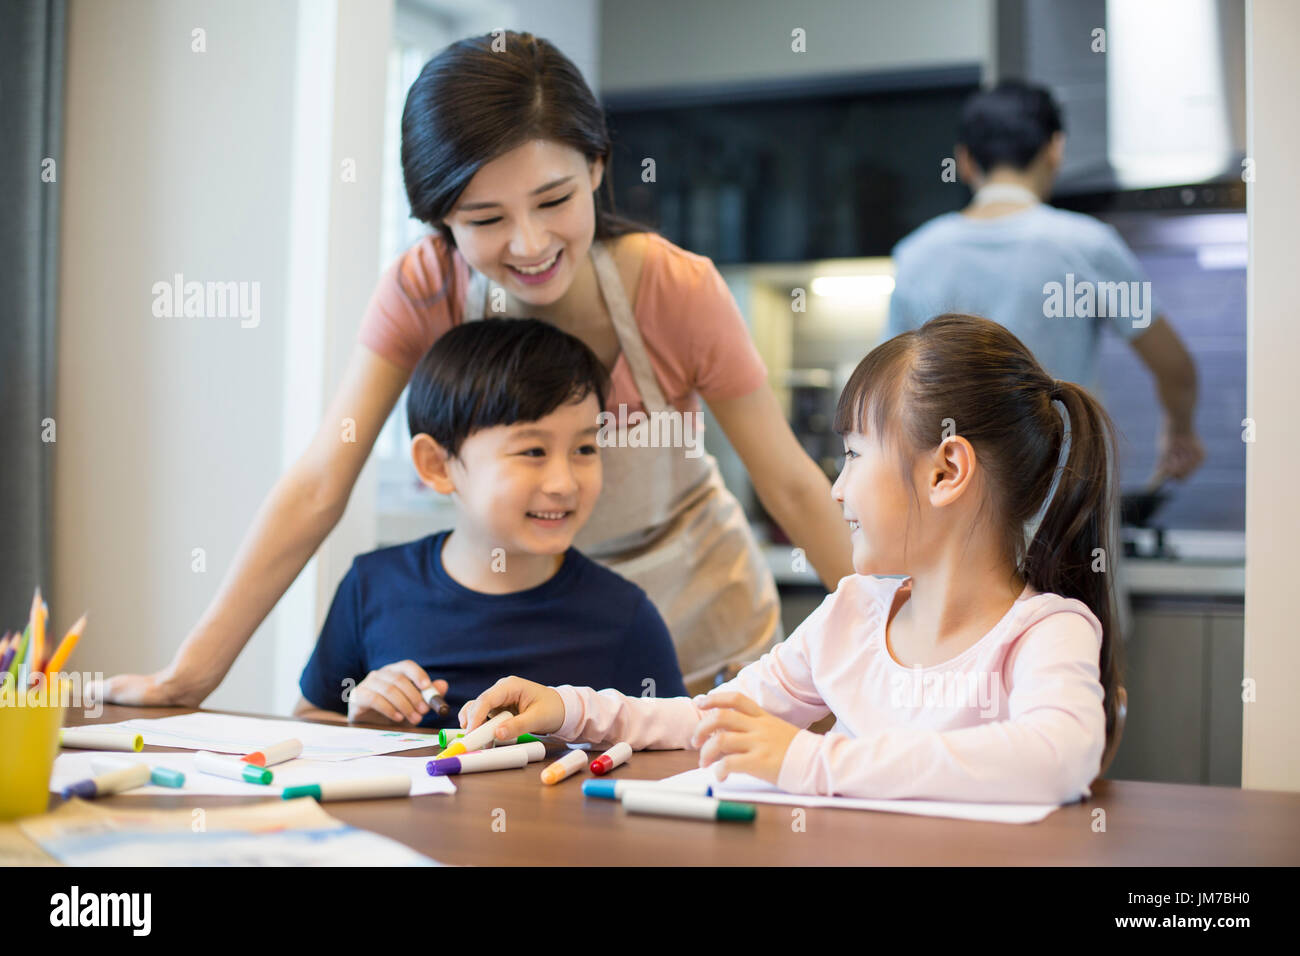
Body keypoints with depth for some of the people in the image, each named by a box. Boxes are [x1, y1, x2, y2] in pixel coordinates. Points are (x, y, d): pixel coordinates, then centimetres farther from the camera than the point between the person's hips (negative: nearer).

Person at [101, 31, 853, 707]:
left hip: (697, 634, -1)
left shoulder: (679, 292, -23)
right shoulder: (421, 290, -19)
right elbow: (317, 487, -21)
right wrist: (190, 673, -27)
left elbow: (791, 486, -14)